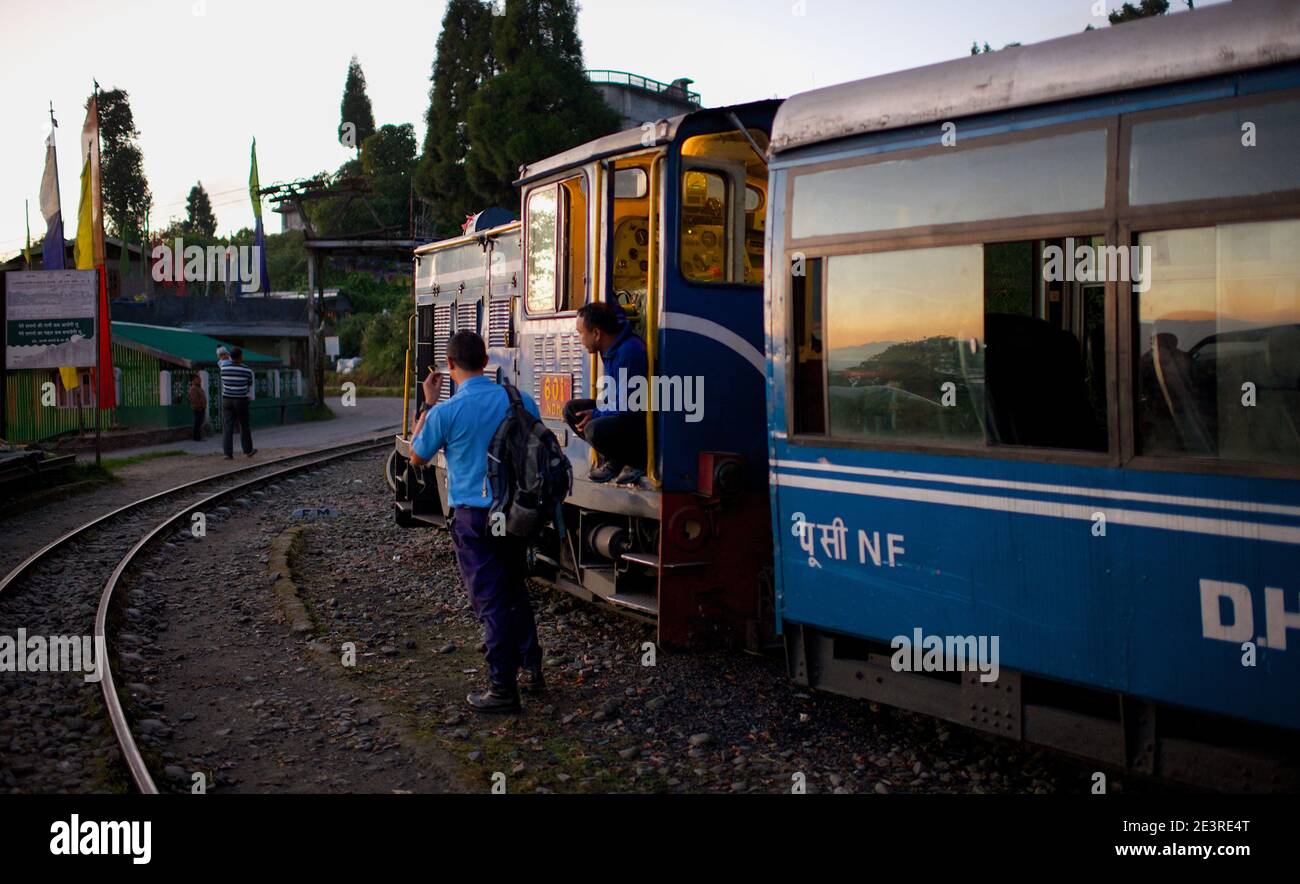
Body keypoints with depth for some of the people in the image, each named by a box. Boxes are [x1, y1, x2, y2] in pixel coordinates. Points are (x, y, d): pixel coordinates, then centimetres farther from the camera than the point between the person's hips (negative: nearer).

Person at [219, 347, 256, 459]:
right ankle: (248, 450, 24)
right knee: (244, 426, 13)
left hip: (227, 401, 2)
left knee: (228, 428, 1)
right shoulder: (247, 370, -10)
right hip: (241, 401, -2)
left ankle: (228, 453, -5)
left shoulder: (223, 368, -3)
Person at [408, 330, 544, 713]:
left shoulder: (446, 411, -14)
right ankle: (531, 668, 30)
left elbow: (417, 456, 3)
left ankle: (503, 689, 6)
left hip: (474, 517, -4)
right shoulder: (520, 400, -2)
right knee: (515, 589, 21)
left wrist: (428, 404, 10)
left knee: (489, 600, 1)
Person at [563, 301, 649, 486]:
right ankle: (612, 460, 7)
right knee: (571, 408, 3)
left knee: (595, 429, -34)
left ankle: (637, 461, -5)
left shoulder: (629, 351, -28)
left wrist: (596, 414, -16)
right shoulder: (611, 349, 2)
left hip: (642, 420, -10)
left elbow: (627, 406, -26)